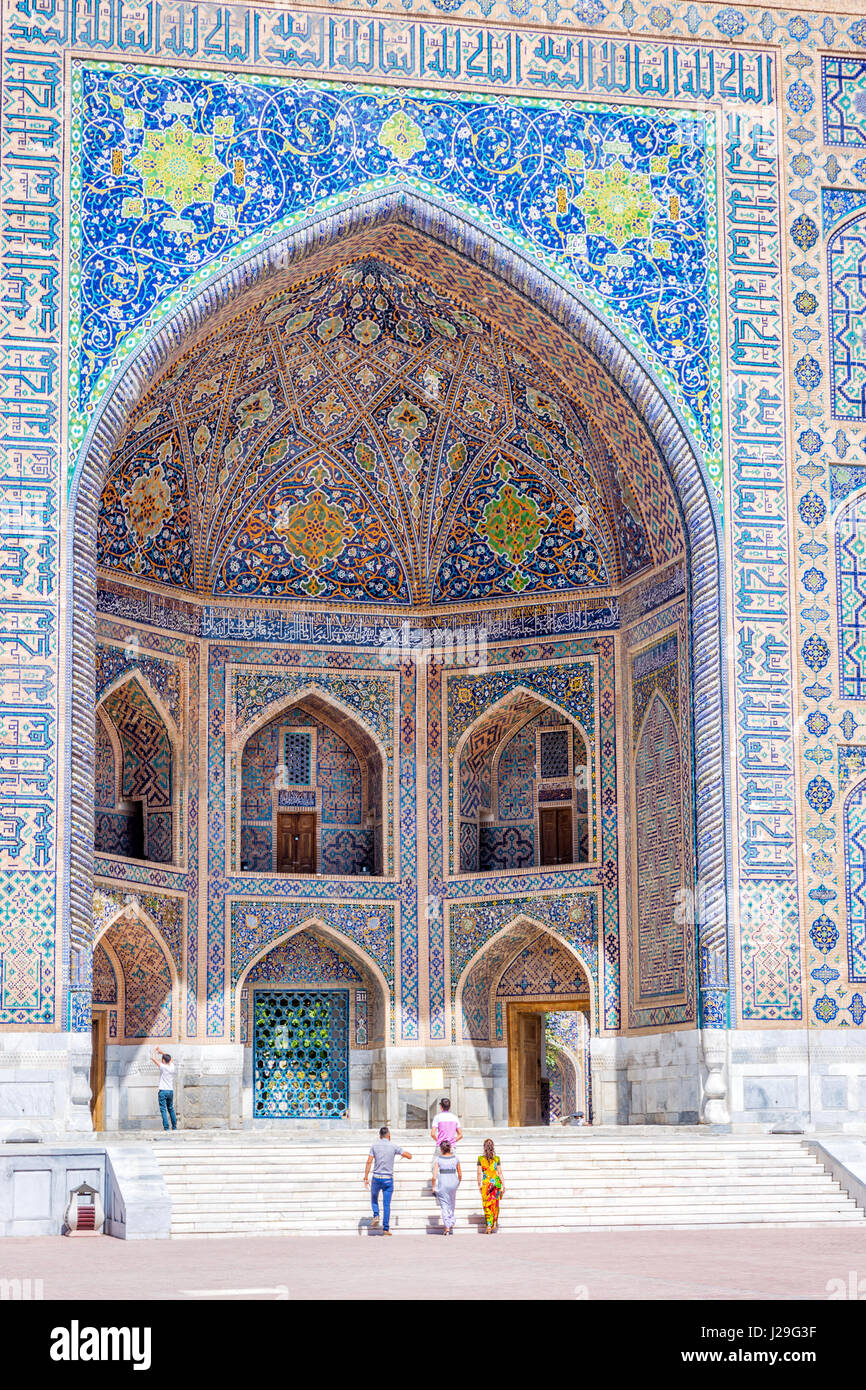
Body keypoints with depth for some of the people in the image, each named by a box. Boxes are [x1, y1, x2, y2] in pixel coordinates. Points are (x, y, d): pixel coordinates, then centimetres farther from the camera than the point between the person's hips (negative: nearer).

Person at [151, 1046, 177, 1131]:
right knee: (171, 1109, 17)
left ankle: (166, 1127, -15)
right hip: (171, 1091, 6)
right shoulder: (172, 1066, 5)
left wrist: (155, 1050, 11)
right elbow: (170, 1058, 25)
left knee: (163, 1110, -7)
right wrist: (161, 1052, 26)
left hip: (163, 1091, -6)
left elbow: (154, 1059, -5)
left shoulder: (163, 1067, -10)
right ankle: (174, 1126, 19)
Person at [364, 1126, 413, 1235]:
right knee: (386, 1204, 4)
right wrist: (403, 1153, 22)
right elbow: (409, 1156, -1)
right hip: (388, 1179, -1)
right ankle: (385, 1228, 1)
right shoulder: (394, 1147, -4)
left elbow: (369, 1162, -7)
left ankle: (376, 1216, 2)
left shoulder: (374, 1146, -2)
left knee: (374, 1198, 25)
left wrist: (366, 1177, -3)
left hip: (376, 1178, 1)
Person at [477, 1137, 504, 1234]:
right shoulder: (497, 1158, -2)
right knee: (495, 1204, 18)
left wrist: (479, 1185, 9)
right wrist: (503, 1185, 6)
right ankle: (495, 1224, 26)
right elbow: (500, 1172, -1)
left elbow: (479, 1173, -2)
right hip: (496, 1182, 1)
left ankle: (489, 1226, -5)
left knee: (487, 1205, 4)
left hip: (486, 1182, -1)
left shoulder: (481, 1159, -4)